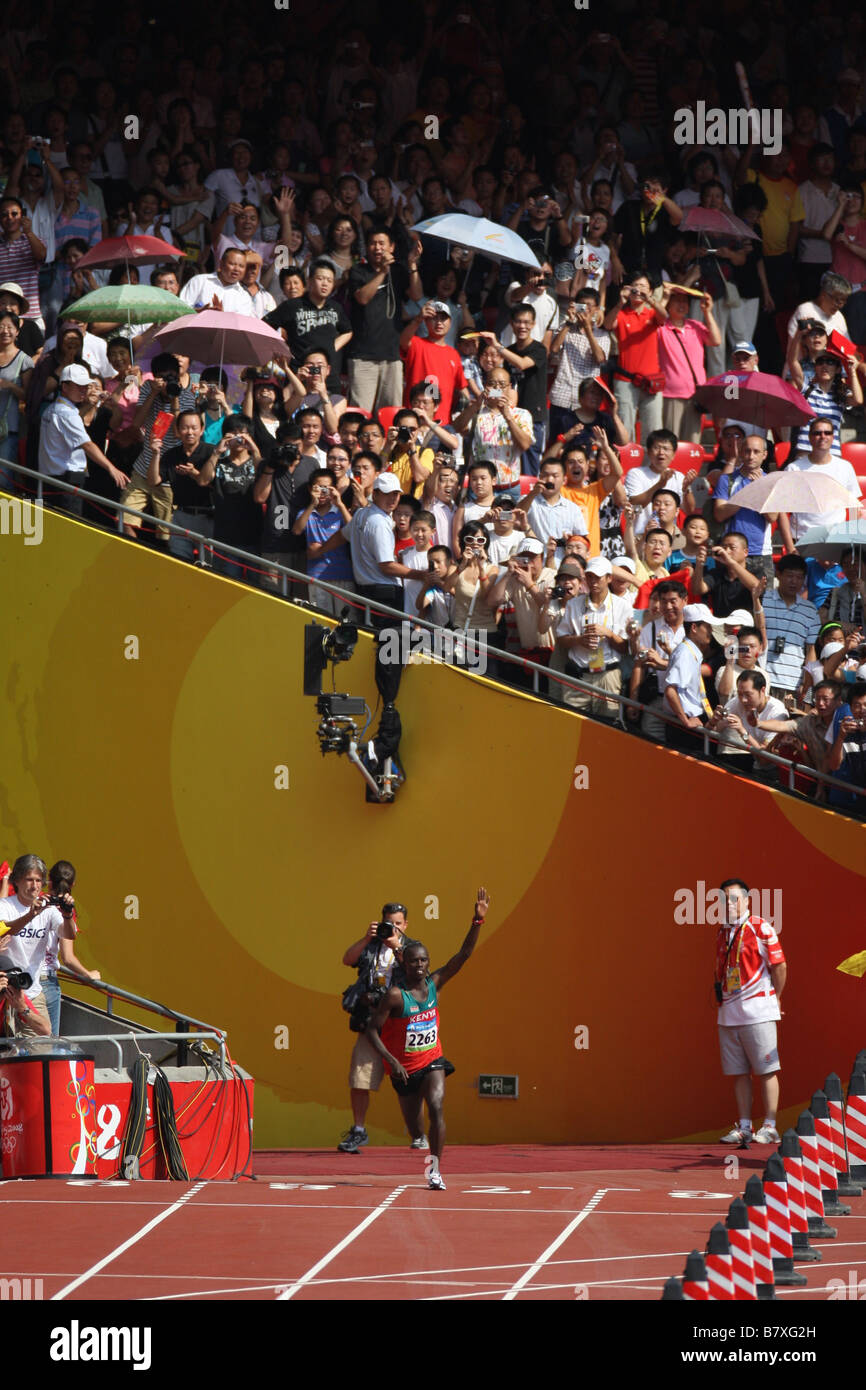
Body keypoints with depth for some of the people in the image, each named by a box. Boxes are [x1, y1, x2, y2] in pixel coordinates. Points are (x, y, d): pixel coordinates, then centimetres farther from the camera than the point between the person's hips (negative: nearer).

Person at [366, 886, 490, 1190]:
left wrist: (478, 921, -15)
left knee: (436, 1107, -24)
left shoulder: (435, 984, -4)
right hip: (405, 1069, -2)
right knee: (415, 1130, 8)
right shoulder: (396, 996, -16)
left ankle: (435, 1170, -26)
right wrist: (391, 1060, -23)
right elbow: (372, 1030, -13)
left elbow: (463, 954, -5)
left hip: (432, 1062, 2)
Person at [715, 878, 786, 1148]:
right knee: (739, 1073, 7)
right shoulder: (722, 933, 14)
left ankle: (769, 1127, -5)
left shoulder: (760, 928, -6)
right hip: (728, 1013, 7)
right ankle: (743, 1127, 11)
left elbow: (780, 965, -4)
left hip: (758, 1011, -6)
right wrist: (721, 996, 12)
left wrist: (774, 998, 1)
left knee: (765, 1070, -6)